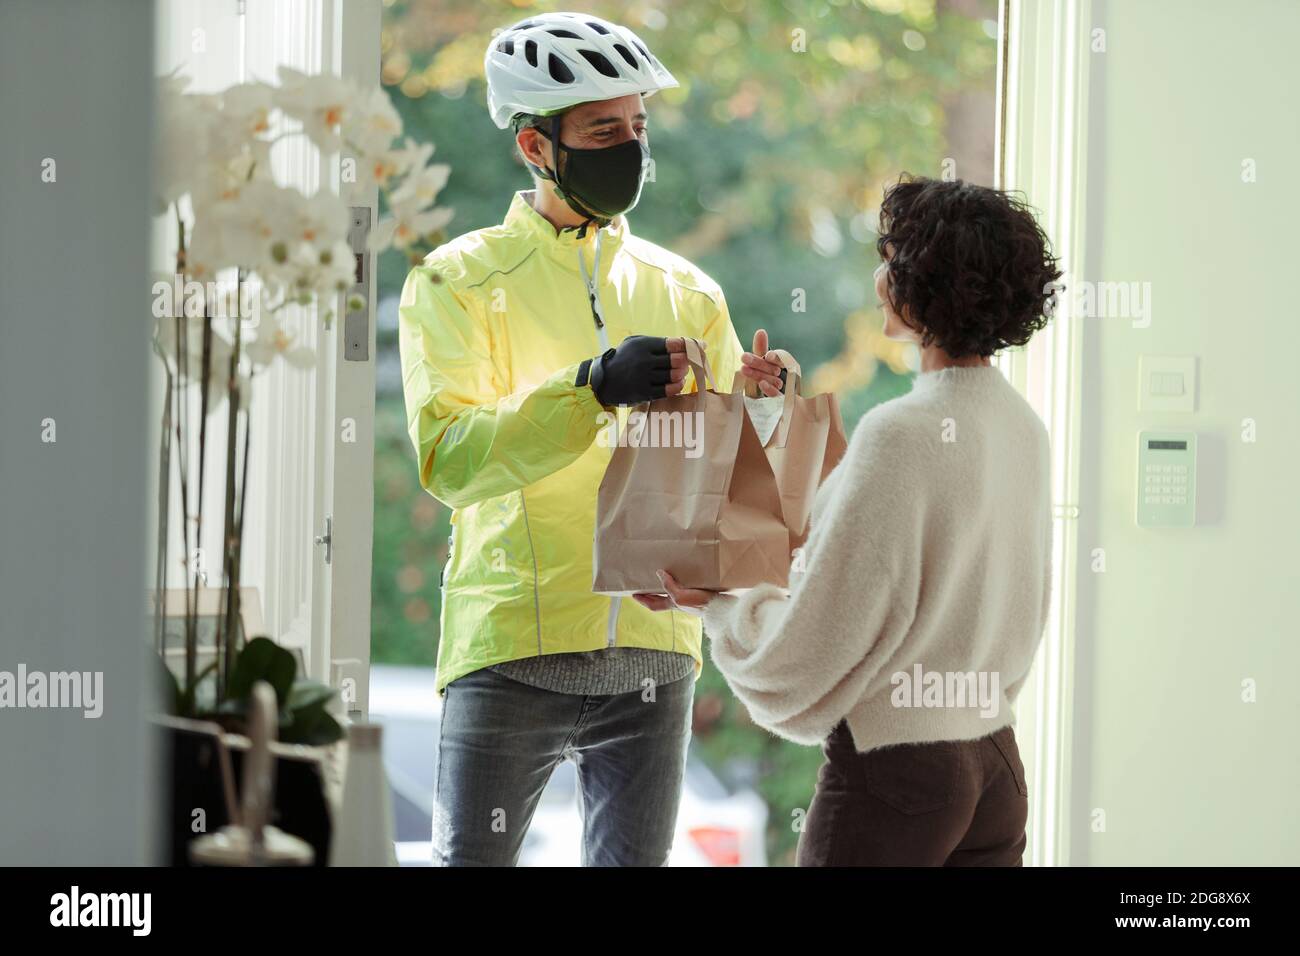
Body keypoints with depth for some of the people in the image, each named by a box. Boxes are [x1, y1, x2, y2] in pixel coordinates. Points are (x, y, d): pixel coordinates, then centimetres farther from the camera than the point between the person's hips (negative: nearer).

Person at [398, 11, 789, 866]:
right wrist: (593, 389, -25)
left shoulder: (684, 291, 13)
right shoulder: (458, 281, 1)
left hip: (653, 654, 4)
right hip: (511, 649, -4)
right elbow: (449, 458, -14)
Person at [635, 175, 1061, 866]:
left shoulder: (899, 434, -18)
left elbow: (812, 646, -14)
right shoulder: (1024, 428, 5)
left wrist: (715, 608, 4)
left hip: (894, 763, -8)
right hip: (995, 759, 8)